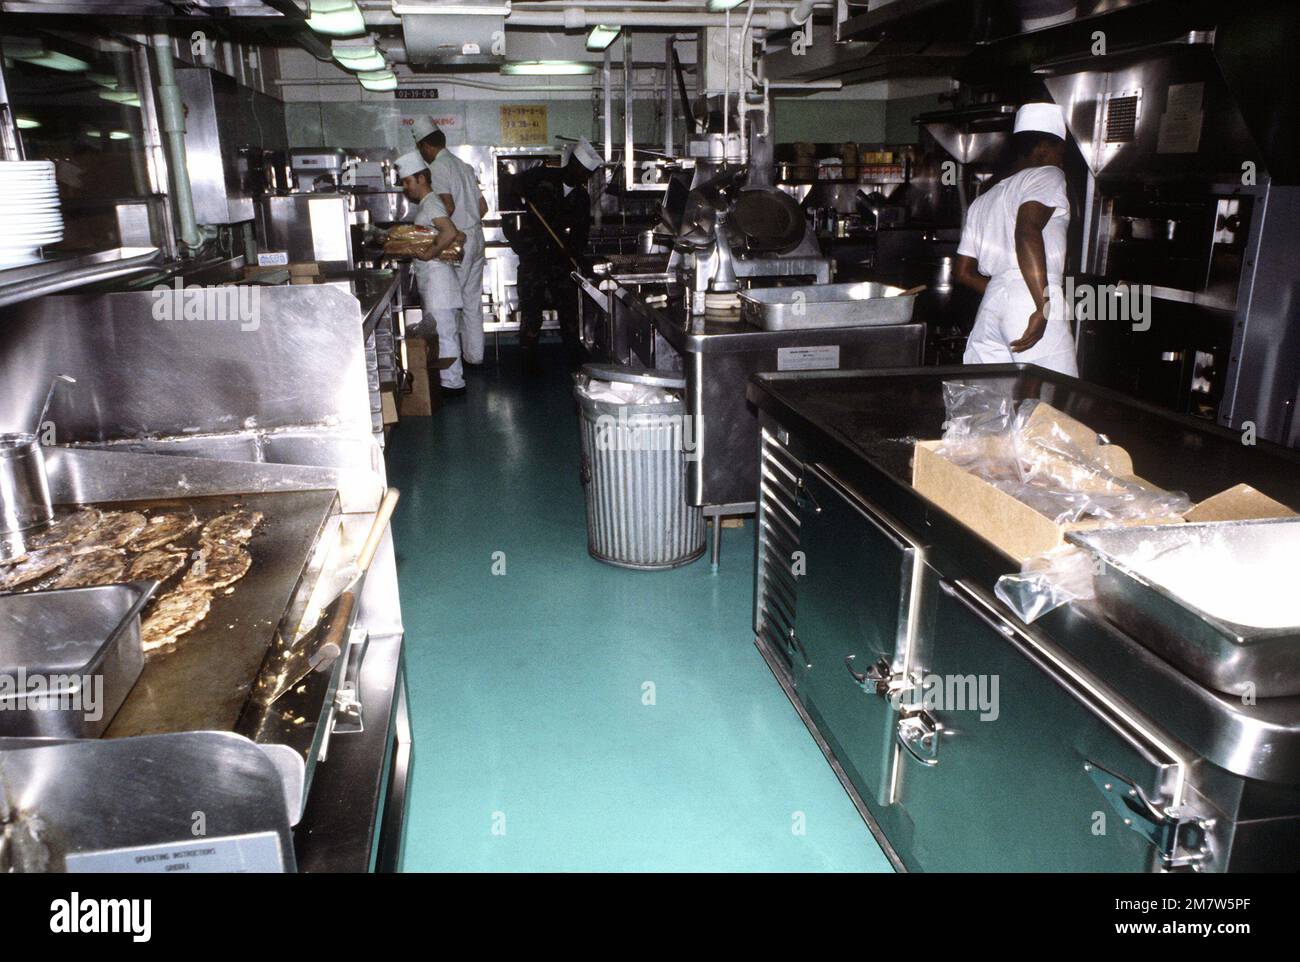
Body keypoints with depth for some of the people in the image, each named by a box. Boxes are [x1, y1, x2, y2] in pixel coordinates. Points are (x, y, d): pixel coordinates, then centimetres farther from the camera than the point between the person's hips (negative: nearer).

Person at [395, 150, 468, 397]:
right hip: (429, 281, 11)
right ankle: (448, 379, 23)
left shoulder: (430, 204, -15)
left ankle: (452, 384, 1)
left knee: (443, 333, -5)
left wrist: (429, 254, -24)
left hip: (437, 278, -11)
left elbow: (450, 233, -31)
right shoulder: (425, 204, 17)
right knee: (436, 333, 15)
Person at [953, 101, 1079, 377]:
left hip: (990, 305, 7)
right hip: (1031, 302, -7)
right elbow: (1027, 232, -16)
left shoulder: (983, 201, 26)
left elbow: (964, 272, 22)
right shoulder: (1047, 175, 5)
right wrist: (1044, 307, -19)